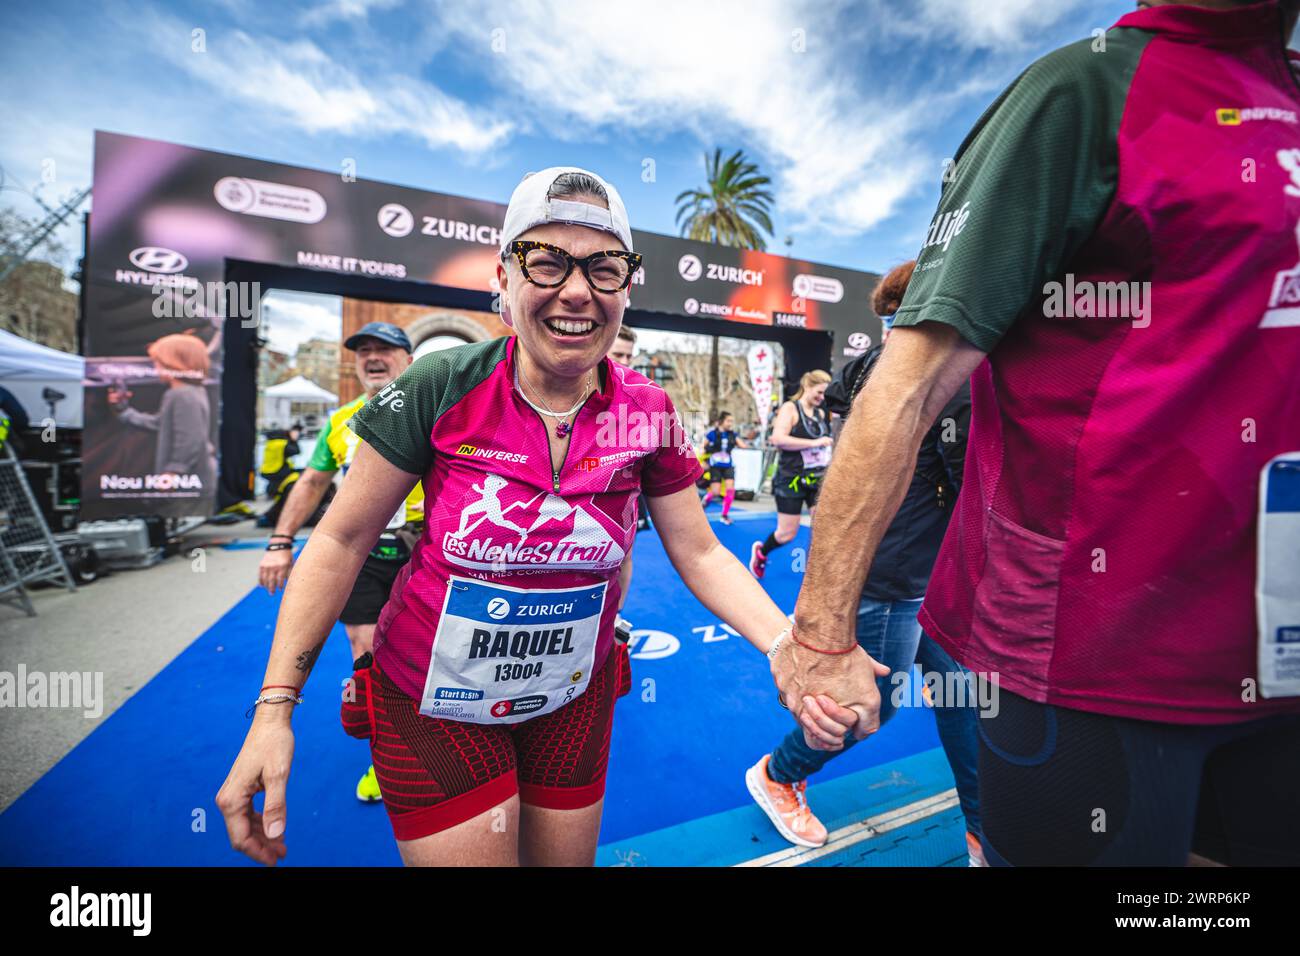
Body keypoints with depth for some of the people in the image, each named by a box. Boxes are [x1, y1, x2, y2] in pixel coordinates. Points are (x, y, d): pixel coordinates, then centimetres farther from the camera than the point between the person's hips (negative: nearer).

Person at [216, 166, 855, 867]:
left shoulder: (648, 415, -13)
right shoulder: (441, 389, -19)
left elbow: (700, 554, -8)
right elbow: (341, 541, -11)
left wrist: (790, 644, -22)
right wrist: (275, 706, -14)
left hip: (573, 699, 3)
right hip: (431, 706, -2)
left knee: (566, 859, 23)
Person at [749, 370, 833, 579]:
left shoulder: (821, 413, 10)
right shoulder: (790, 408, -10)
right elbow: (778, 439, -25)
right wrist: (814, 443, -25)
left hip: (817, 478, 6)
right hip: (792, 479, -6)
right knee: (787, 533, 4)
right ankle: (760, 551, 34)